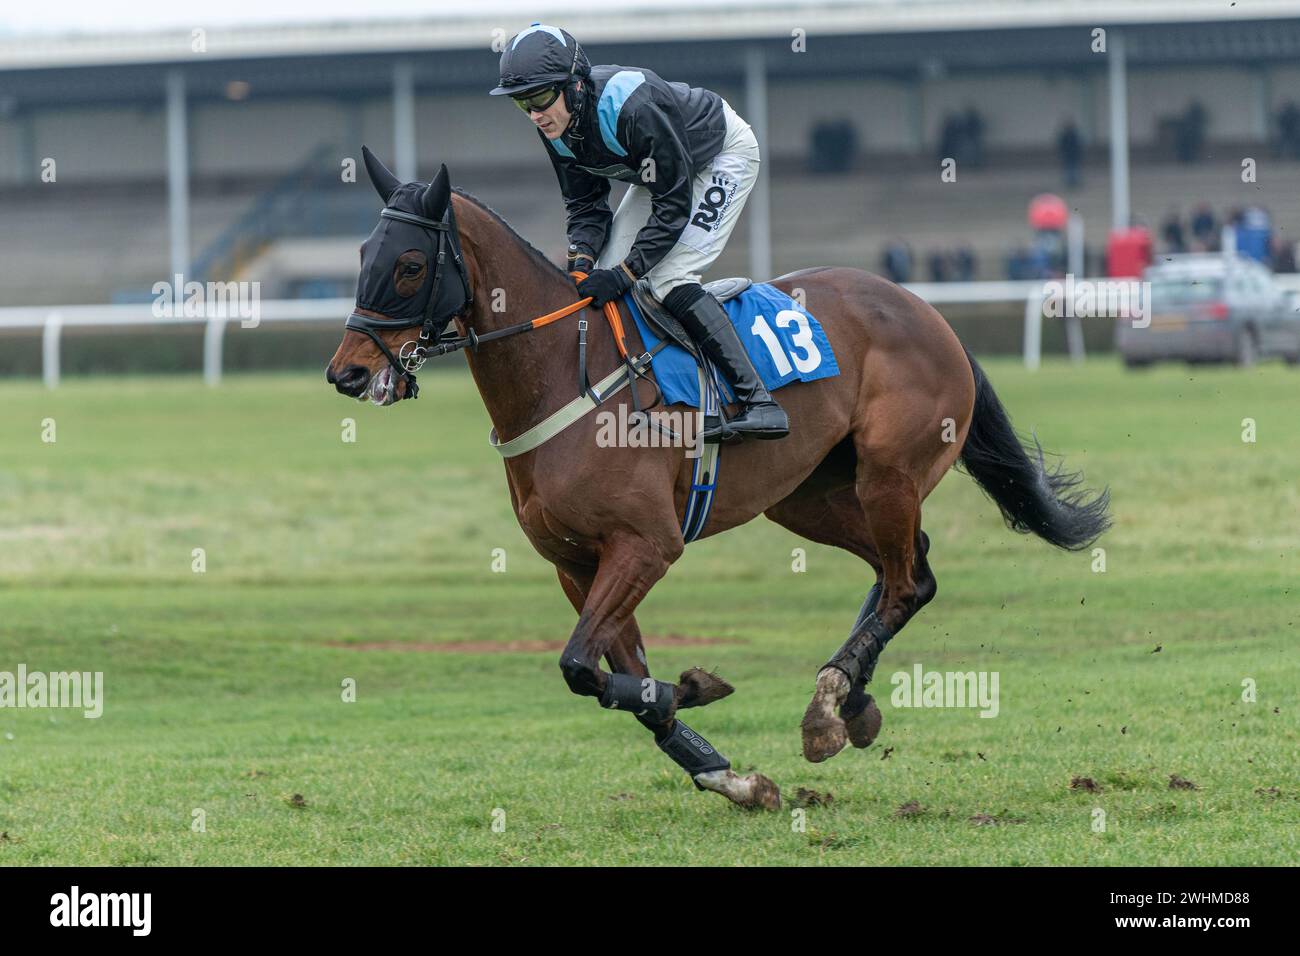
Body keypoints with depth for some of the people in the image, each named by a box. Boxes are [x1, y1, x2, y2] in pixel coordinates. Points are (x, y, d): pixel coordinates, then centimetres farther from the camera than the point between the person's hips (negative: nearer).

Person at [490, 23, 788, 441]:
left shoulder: (632, 108, -39)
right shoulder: (557, 124, -16)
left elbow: (674, 206, -34)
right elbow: (585, 205, -6)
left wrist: (622, 274, -38)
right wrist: (581, 258, -25)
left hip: (725, 153, -8)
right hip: (663, 169, 8)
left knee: (668, 277, -23)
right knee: (602, 278, -2)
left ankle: (758, 402, -24)